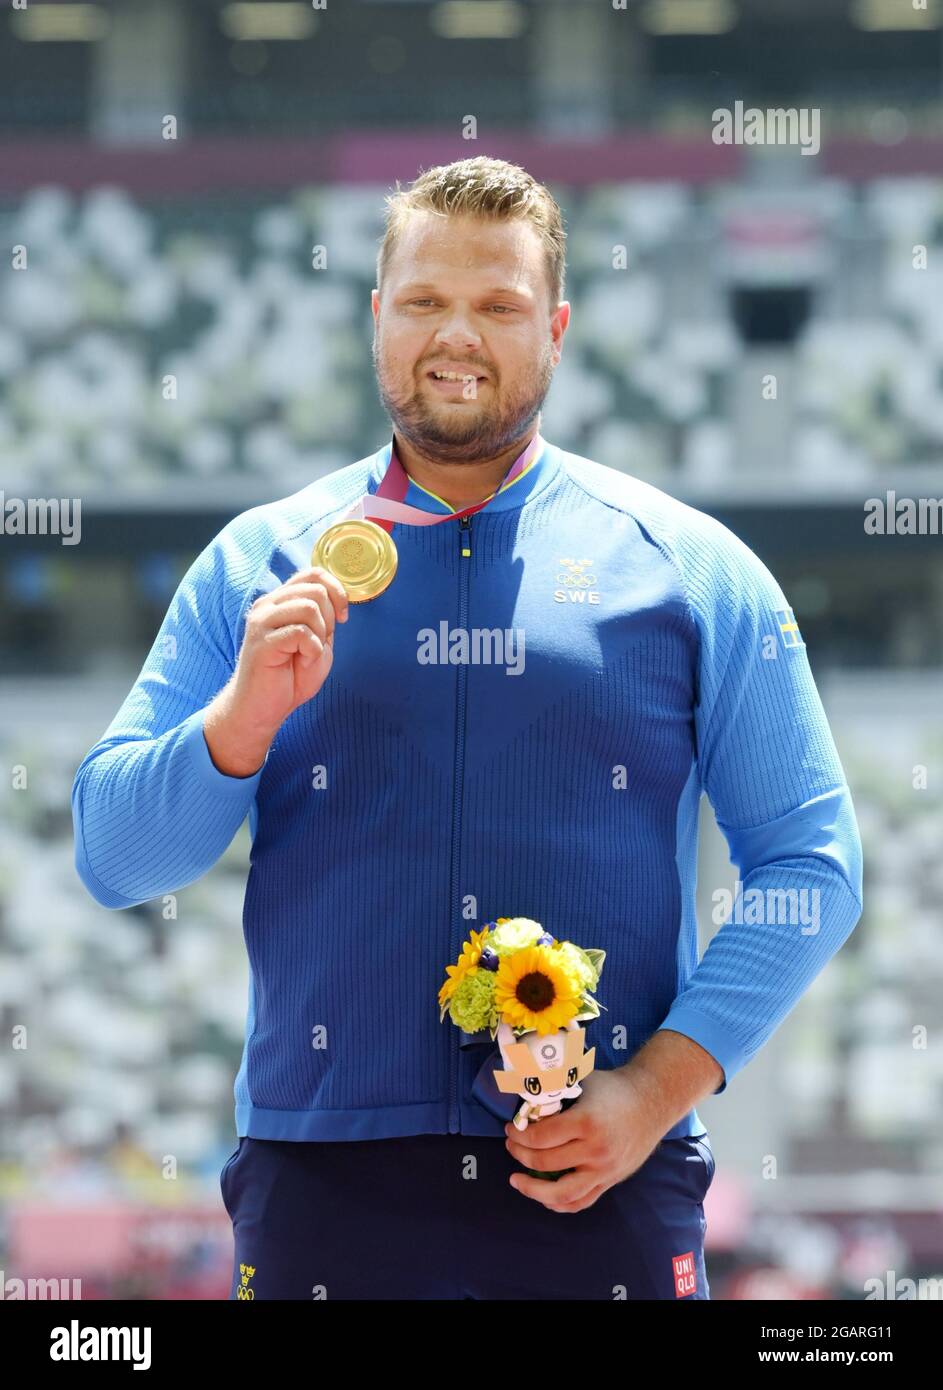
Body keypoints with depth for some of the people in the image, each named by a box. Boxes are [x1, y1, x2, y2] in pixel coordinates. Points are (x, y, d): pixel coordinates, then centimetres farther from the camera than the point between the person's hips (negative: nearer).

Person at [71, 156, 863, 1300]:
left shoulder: (692, 572, 7)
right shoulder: (258, 567, 10)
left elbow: (809, 865, 4)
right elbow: (112, 857, 6)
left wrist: (660, 1087, -8)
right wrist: (249, 711, -11)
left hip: (597, 1174, -1)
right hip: (324, 1179, 1)